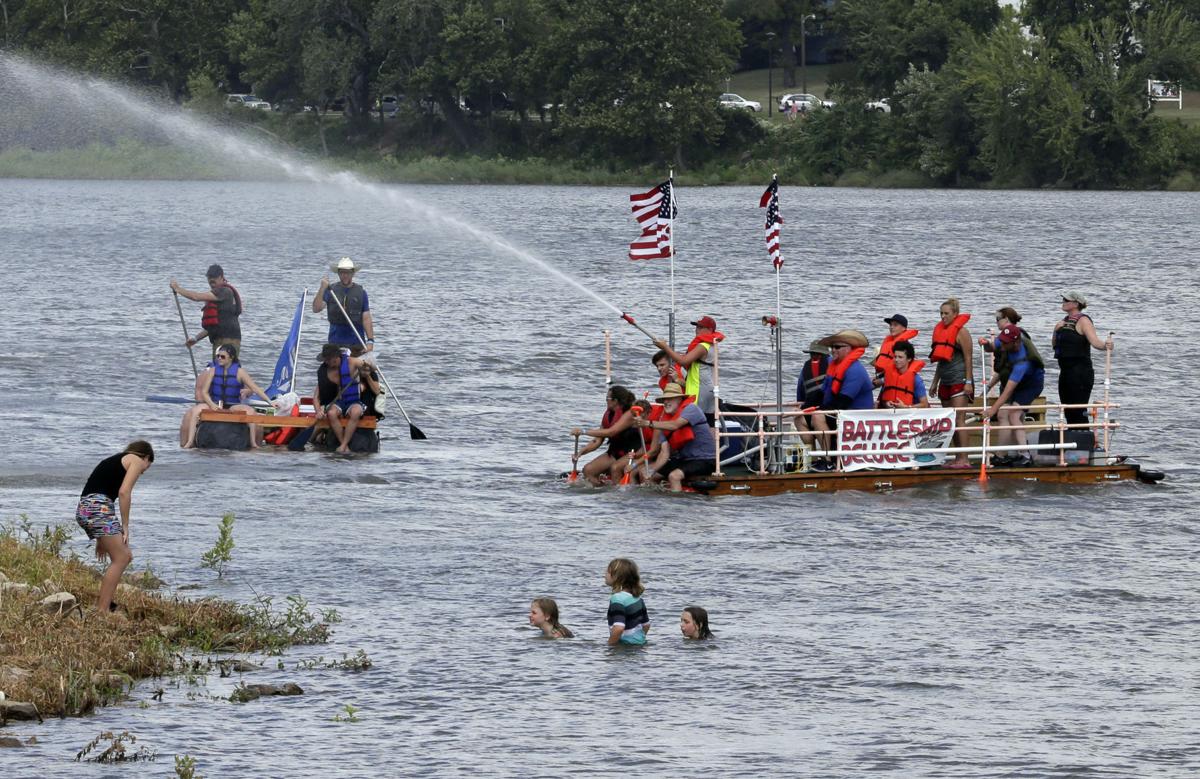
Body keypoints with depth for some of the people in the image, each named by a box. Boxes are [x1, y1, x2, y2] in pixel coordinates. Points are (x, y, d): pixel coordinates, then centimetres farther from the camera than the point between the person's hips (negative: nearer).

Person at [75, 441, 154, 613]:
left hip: (84, 508, 8)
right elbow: (124, 492, -8)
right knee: (120, 559, -5)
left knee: (125, 557, 17)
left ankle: (102, 603, 21)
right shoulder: (136, 460, 7)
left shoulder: (114, 461, 32)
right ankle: (102, 610, -10)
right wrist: (125, 526, -5)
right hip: (99, 508, -8)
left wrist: (100, 540, 32)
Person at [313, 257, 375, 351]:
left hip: (357, 342, 0)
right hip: (336, 342, 0)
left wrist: (370, 341, -7)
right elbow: (316, 309, -8)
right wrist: (322, 289, -19)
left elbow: (366, 318, 2)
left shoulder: (361, 292, 4)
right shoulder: (330, 290, 3)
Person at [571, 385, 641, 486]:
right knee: (588, 470, -9)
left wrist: (583, 432, -28)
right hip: (614, 453, 8)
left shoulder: (629, 414, -18)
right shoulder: (608, 415, 6)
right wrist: (580, 453, -7)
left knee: (615, 468, -36)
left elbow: (610, 432, -29)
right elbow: (597, 441, 7)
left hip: (632, 454, -8)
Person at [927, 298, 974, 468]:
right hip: (945, 382, 8)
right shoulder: (941, 330, 16)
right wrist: (935, 382, 21)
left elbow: (968, 358, -11)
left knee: (959, 420, -13)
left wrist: (968, 382, -18)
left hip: (959, 380, -8)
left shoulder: (961, 332, -7)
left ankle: (964, 459, -16)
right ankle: (958, 458, 10)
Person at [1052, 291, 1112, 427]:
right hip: (1066, 372, 9)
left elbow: (1094, 341, -23)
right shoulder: (1066, 320, 16)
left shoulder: (1083, 321, -9)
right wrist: (1056, 330, 1)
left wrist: (1105, 346, -44)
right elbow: (1055, 345, 19)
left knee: (1079, 412, -12)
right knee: (1068, 412, 11)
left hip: (1080, 372, -9)